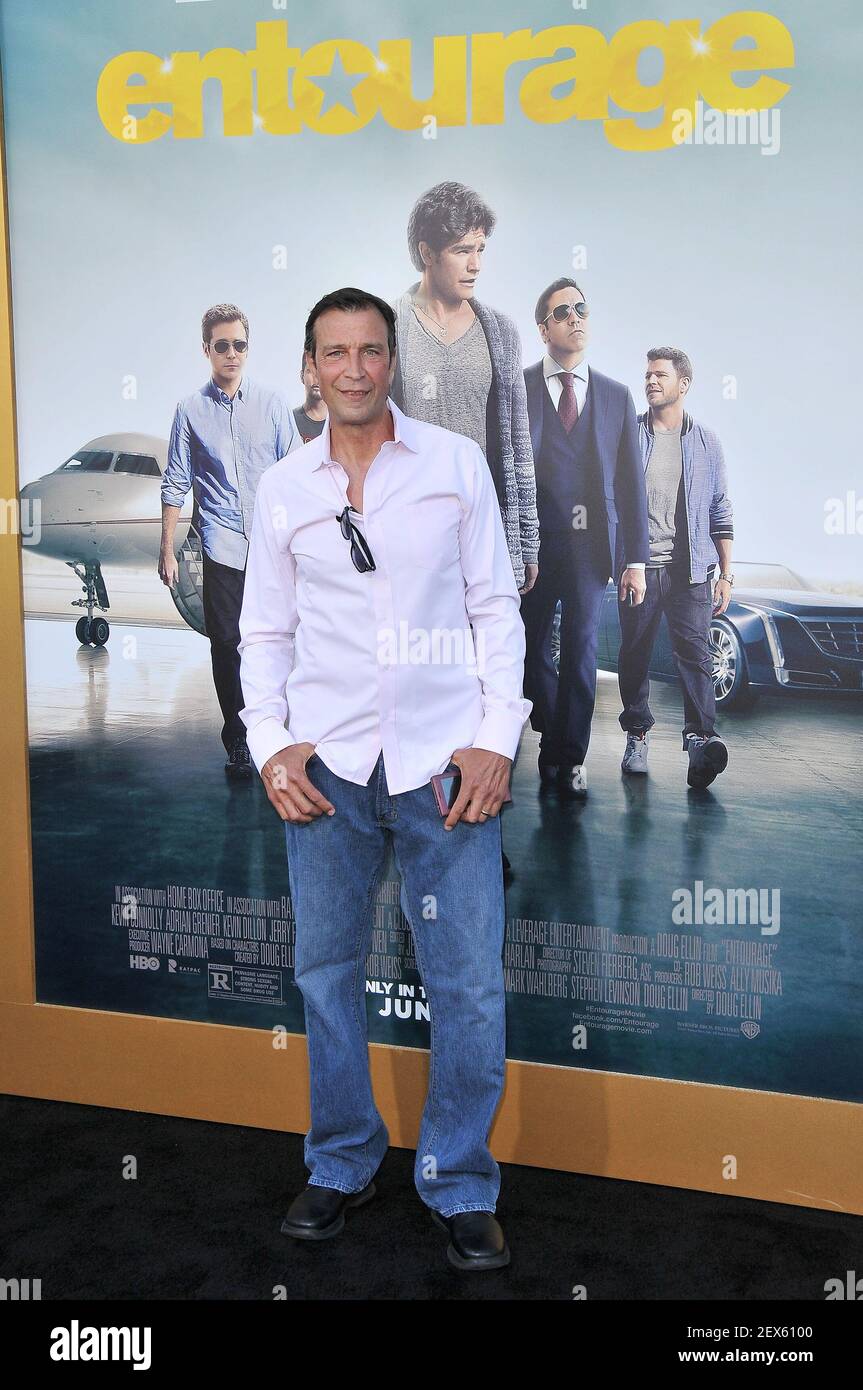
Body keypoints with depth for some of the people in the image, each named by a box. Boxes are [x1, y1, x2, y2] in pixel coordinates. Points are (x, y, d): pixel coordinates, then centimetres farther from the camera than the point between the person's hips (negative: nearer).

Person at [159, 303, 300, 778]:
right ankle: (238, 741, 14)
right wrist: (167, 551, 4)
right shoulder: (191, 409, 4)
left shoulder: (272, 403, 6)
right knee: (227, 644, 3)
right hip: (223, 547, 0)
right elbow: (175, 484, 6)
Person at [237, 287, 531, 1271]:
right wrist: (270, 744, -2)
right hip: (325, 766, 2)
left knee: (469, 987, -1)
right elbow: (263, 631, 12)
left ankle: (461, 1188, 17)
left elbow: (496, 609, 4)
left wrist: (497, 739, -5)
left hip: (444, 762, -1)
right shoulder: (283, 488, 8)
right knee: (326, 973, 10)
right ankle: (342, 1165, 29)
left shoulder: (457, 463, 5)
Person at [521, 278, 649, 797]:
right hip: (532, 542, -1)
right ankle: (556, 740, 29)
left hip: (591, 544, 1)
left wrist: (635, 559, 2)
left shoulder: (616, 396, 9)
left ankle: (568, 758, 13)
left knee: (582, 653, 2)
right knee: (533, 651, 7)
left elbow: (631, 481, 8)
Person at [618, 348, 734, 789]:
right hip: (637, 565, 1)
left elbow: (720, 513, 12)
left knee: (694, 650, -12)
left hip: (690, 569, -1)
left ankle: (700, 738, -20)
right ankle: (637, 735, 16)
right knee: (634, 651, 5)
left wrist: (725, 575, 7)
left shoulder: (705, 441, 11)